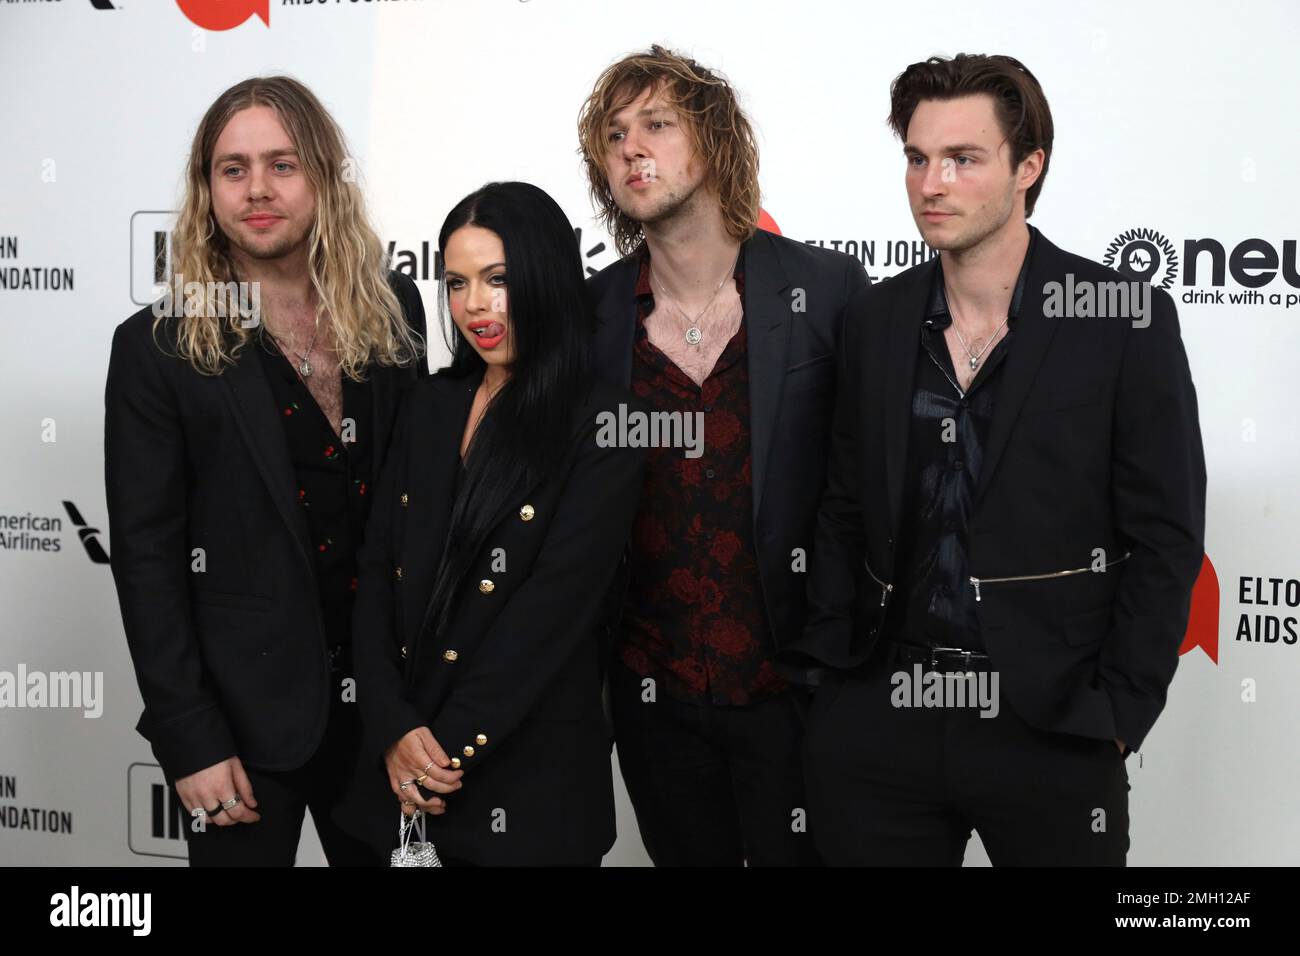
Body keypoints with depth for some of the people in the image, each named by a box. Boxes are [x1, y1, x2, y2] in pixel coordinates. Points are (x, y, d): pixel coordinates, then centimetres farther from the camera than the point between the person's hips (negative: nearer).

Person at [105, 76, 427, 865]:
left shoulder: (392, 308, 1)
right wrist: (190, 742, -12)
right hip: (246, 710, -3)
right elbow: (146, 556, -8)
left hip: (380, 687, 3)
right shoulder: (159, 347, -8)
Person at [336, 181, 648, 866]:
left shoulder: (601, 424, -8)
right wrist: (394, 729, -10)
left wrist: (450, 745, -16)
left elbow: (556, 602, -15)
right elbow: (378, 571, 3)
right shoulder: (429, 406, 8)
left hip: (531, 767, -4)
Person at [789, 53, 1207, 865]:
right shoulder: (877, 321, 6)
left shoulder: (1126, 320, -6)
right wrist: (829, 666, 2)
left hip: (1052, 731, -3)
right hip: (880, 725, 3)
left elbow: (1166, 538, -5)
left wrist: (1117, 712, -9)